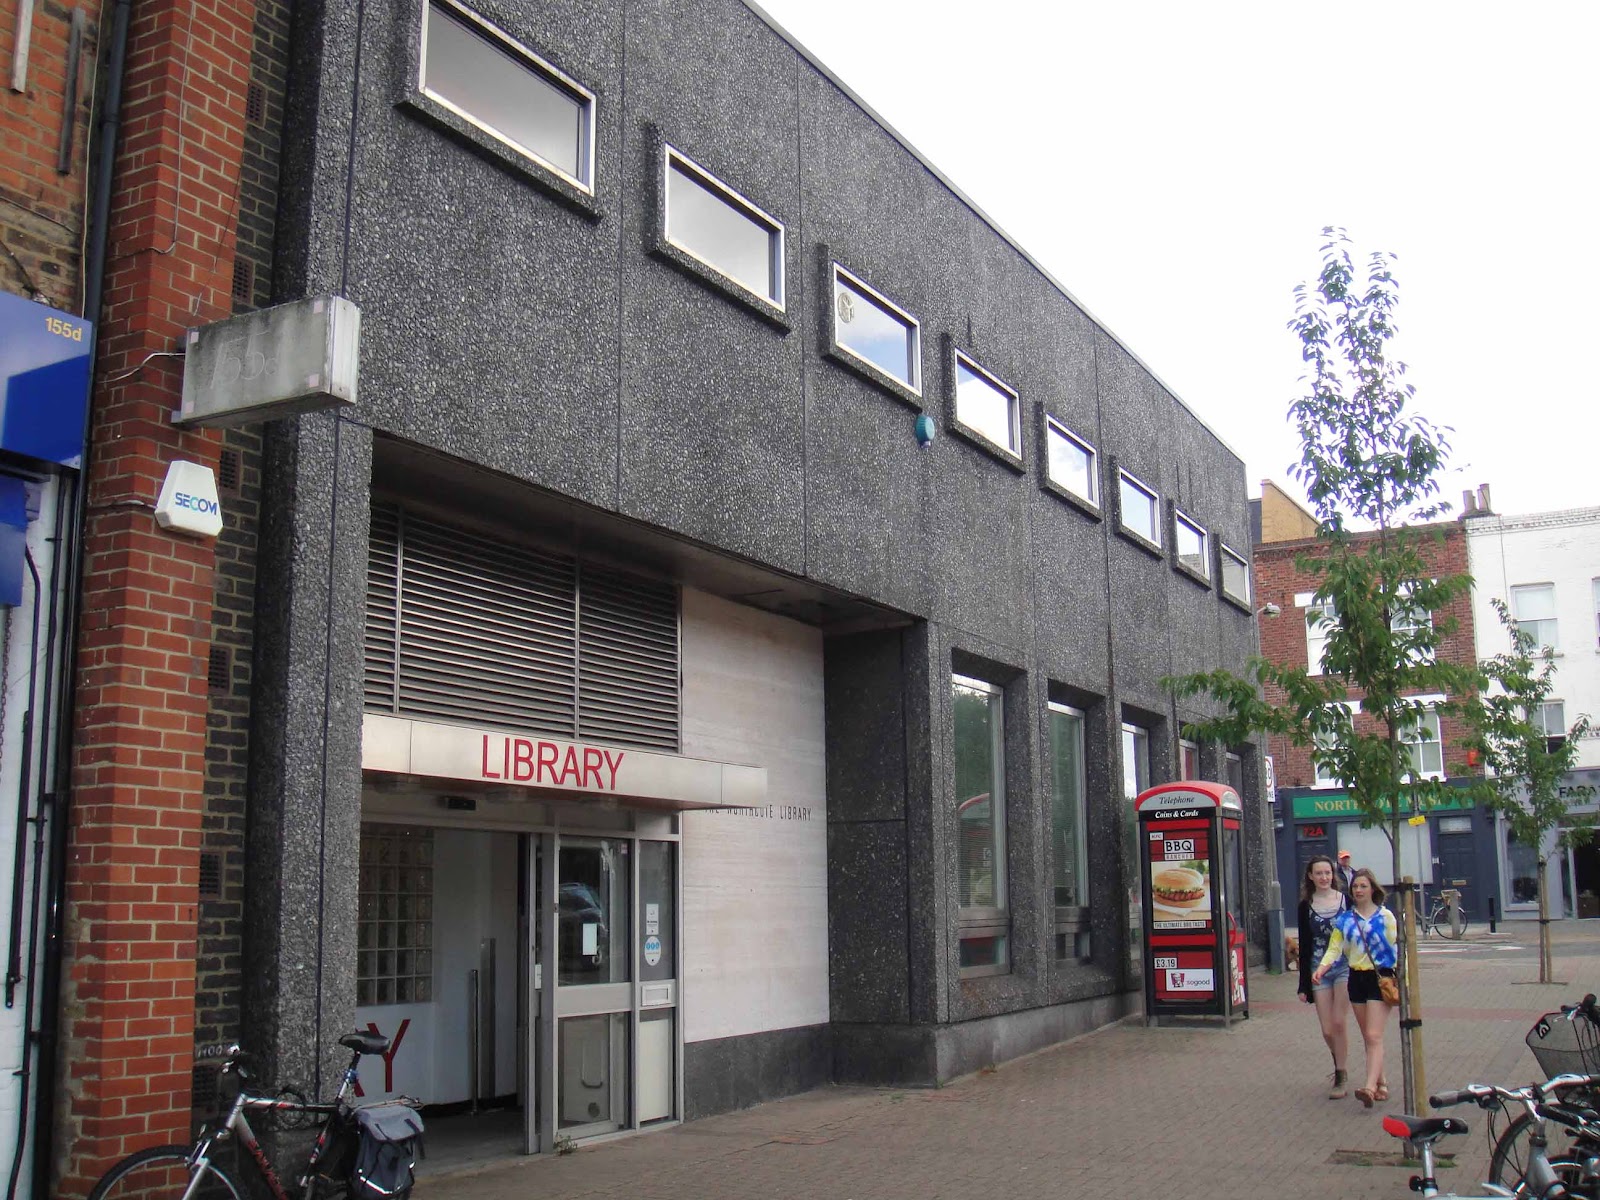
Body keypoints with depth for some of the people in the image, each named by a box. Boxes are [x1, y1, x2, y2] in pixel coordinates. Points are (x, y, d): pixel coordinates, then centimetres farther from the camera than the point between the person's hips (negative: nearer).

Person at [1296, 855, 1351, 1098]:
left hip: (1346, 968, -2)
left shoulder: (1346, 900, 0)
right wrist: (1304, 984, 5)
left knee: (1339, 1023, -12)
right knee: (1327, 1031, 2)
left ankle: (1340, 1077, 3)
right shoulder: (1306, 906, 4)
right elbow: (1304, 946, 6)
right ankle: (1341, 1071, 28)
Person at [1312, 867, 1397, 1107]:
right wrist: (1322, 967, -17)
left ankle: (1369, 1087, -23)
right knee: (1367, 1037, 10)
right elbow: (1334, 948, 1)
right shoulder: (1344, 919, 7)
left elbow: (1396, 947, 3)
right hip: (1356, 978, 4)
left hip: (1380, 977, -4)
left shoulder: (1385, 916, 0)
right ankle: (1380, 1083, 21)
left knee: (1374, 1036, -13)